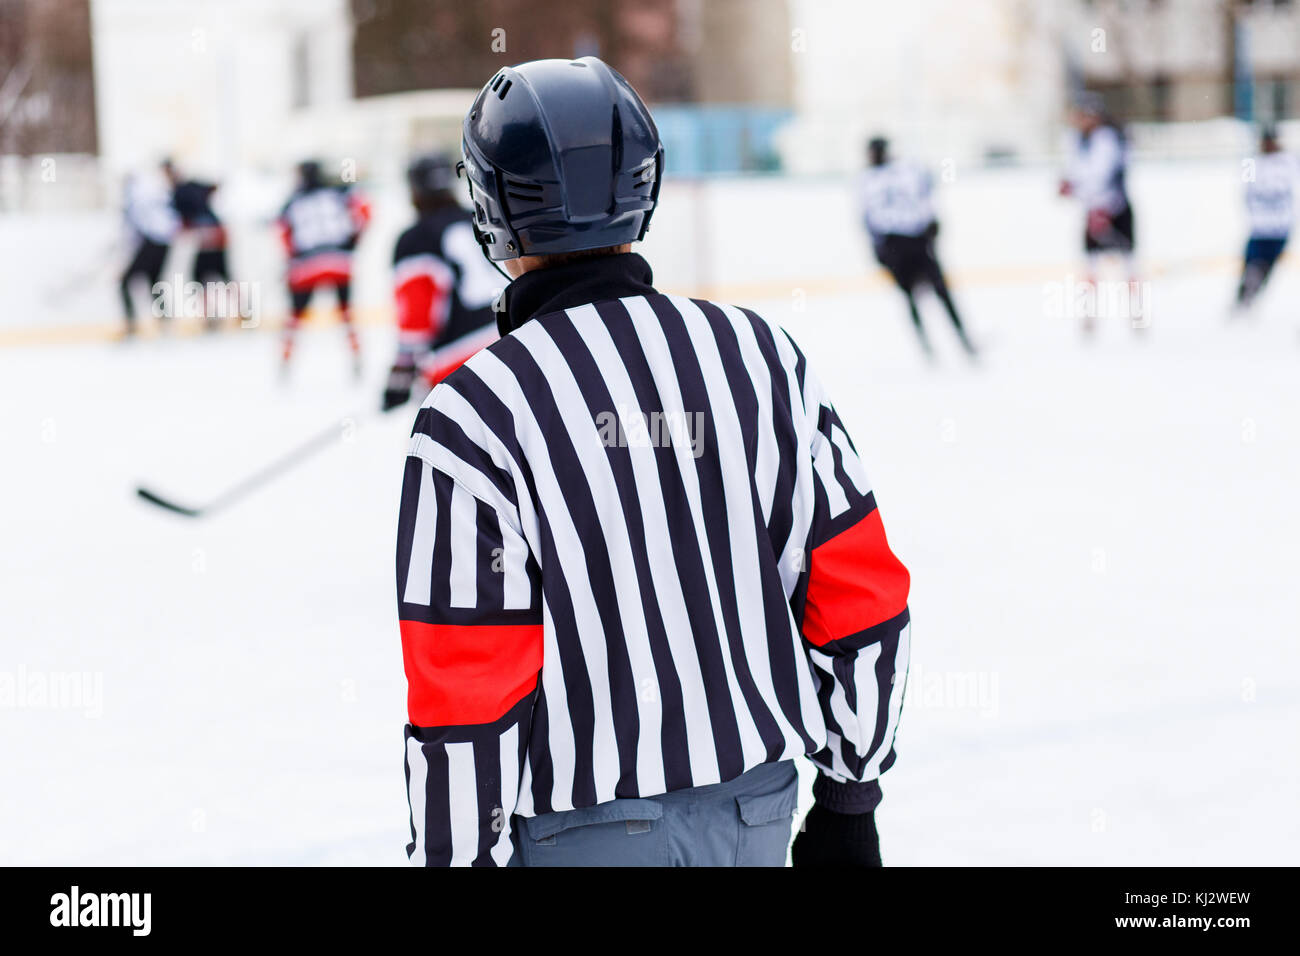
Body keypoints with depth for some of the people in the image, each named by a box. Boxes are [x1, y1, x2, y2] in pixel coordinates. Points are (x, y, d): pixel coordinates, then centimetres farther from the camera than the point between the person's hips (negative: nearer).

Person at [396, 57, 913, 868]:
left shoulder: (473, 417, -15)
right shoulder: (761, 354, -2)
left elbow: (466, 706, -17)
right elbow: (860, 603, 2)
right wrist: (850, 800, 12)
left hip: (582, 834, -4)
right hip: (756, 817, 5)